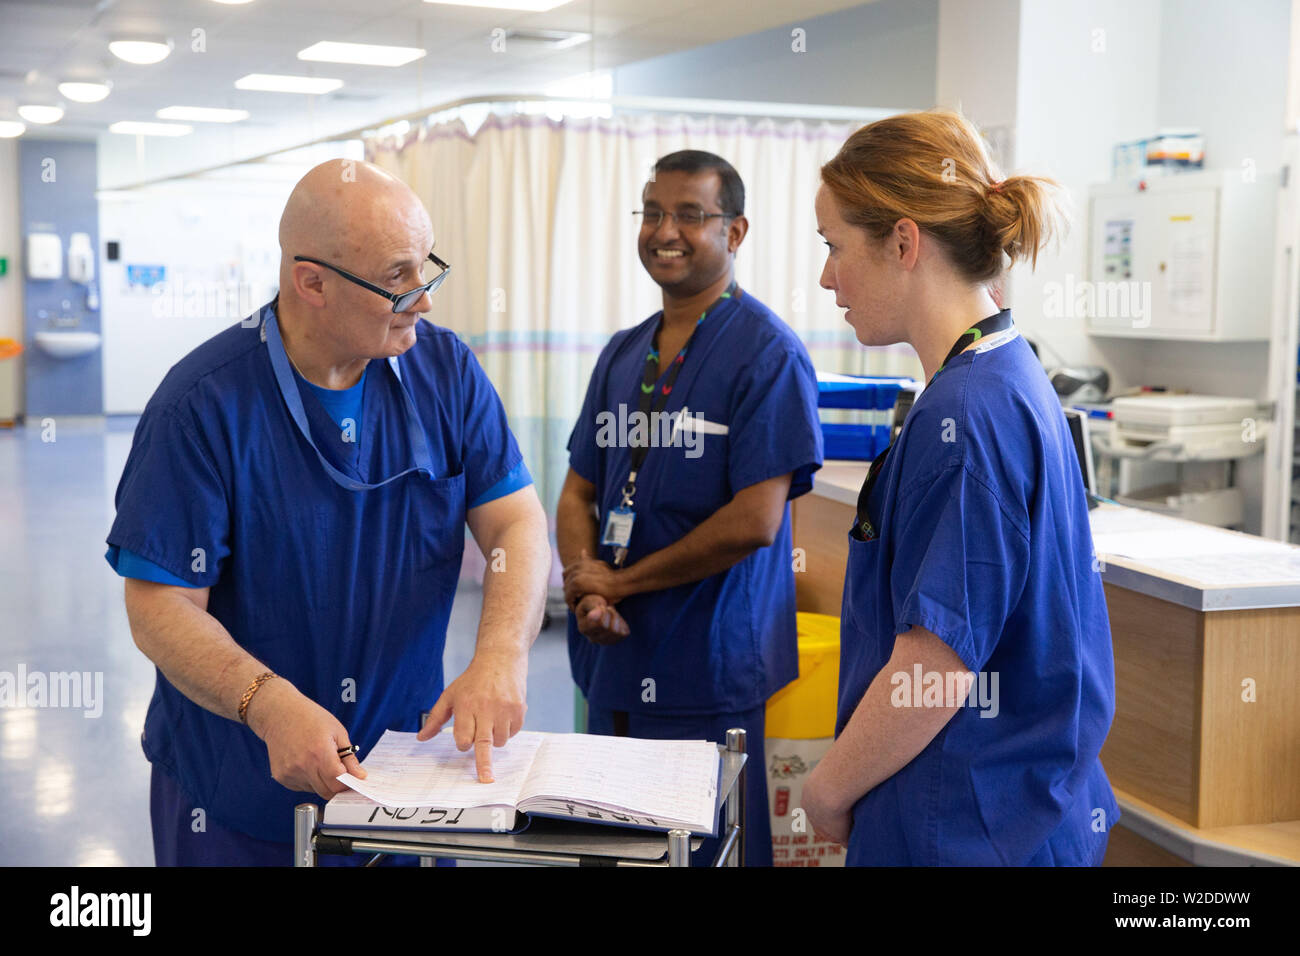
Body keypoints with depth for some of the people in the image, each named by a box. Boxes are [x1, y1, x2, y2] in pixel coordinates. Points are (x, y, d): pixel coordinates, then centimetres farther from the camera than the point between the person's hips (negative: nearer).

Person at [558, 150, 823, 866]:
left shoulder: (768, 353, -10)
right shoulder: (623, 354, 12)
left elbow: (754, 521, -17)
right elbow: (579, 492, 13)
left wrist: (619, 581, -10)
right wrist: (584, 586, -7)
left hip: (712, 672, -7)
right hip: (613, 659, 7)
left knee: (709, 850, 3)